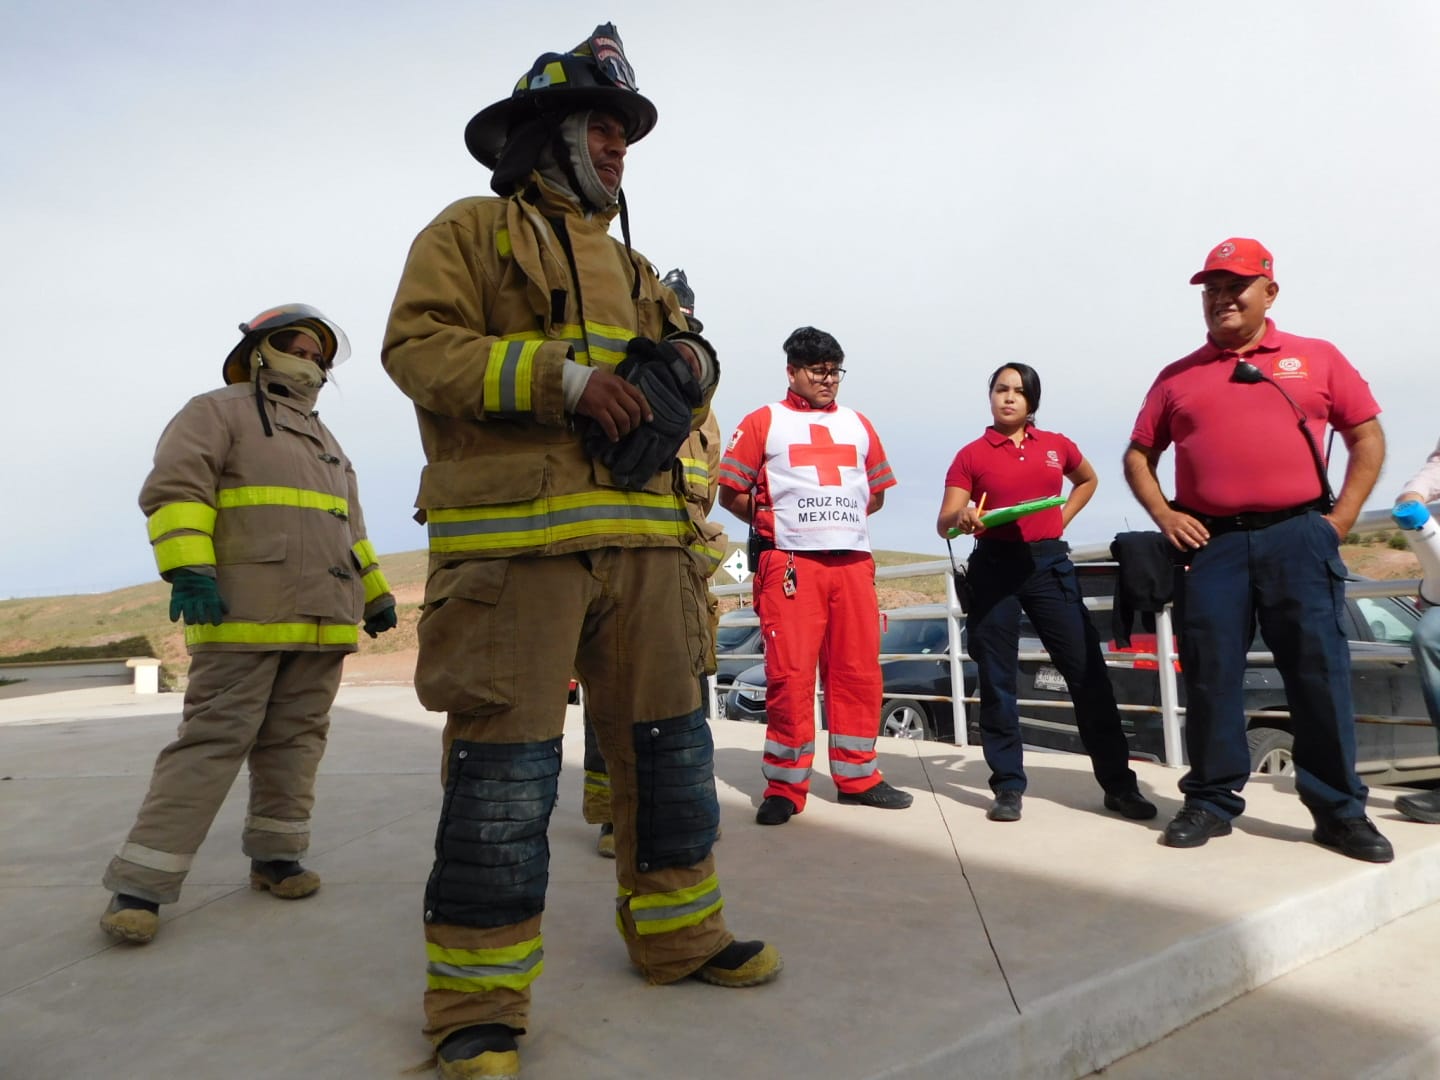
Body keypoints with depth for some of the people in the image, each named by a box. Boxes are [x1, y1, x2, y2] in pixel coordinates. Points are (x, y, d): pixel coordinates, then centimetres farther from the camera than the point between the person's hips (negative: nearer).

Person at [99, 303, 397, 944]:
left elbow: (349, 529, 31)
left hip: (325, 622, 7)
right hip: (246, 612, -7)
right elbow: (174, 487, -9)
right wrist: (188, 569, -22)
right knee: (215, 740, -10)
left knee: (296, 739, 7)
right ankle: (139, 884, -3)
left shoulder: (325, 440, 28)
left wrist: (376, 595, 25)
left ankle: (274, 856, 17)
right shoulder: (219, 411, 5)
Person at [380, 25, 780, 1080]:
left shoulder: (628, 262, 26)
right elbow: (418, 345, -5)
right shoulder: (473, 232, 7)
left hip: (642, 537, 7)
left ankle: (679, 932, 28)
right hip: (513, 536, -6)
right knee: (505, 766, -5)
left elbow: (673, 361, 28)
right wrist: (563, 376, -16)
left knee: (669, 739, 11)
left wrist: (691, 361, 2)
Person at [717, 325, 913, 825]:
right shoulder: (763, 422, 6)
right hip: (791, 564, -4)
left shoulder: (858, 425, 19)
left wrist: (840, 521, 15)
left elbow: (876, 492, 25)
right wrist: (776, 524, 7)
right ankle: (784, 788, 5)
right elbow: (732, 493, 4)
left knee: (858, 672, 5)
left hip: (854, 561, 4)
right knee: (789, 675, -6)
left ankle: (857, 777, 19)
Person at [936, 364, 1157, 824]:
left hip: (1050, 562, 2)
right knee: (997, 680, 0)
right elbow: (944, 523, -2)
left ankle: (1118, 783, 12)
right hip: (994, 567, -2)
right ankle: (1008, 786, 10)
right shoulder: (971, 455, 2)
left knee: (1087, 671, 1)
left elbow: (1088, 480, 29)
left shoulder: (1057, 445, 9)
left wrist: (1062, 519, 12)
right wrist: (961, 517, -26)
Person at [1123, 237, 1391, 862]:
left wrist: (1341, 518, 1)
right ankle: (1211, 802, 14)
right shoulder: (1178, 377, 12)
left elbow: (1367, 437, 11)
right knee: (1210, 676, 3)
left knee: (1319, 672, 1)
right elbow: (1138, 455, 14)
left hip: (1298, 536, -1)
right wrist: (1162, 515, -1)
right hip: (1211, 543, 1)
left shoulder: (1317, 359, 10)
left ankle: (1340, 810, 14)